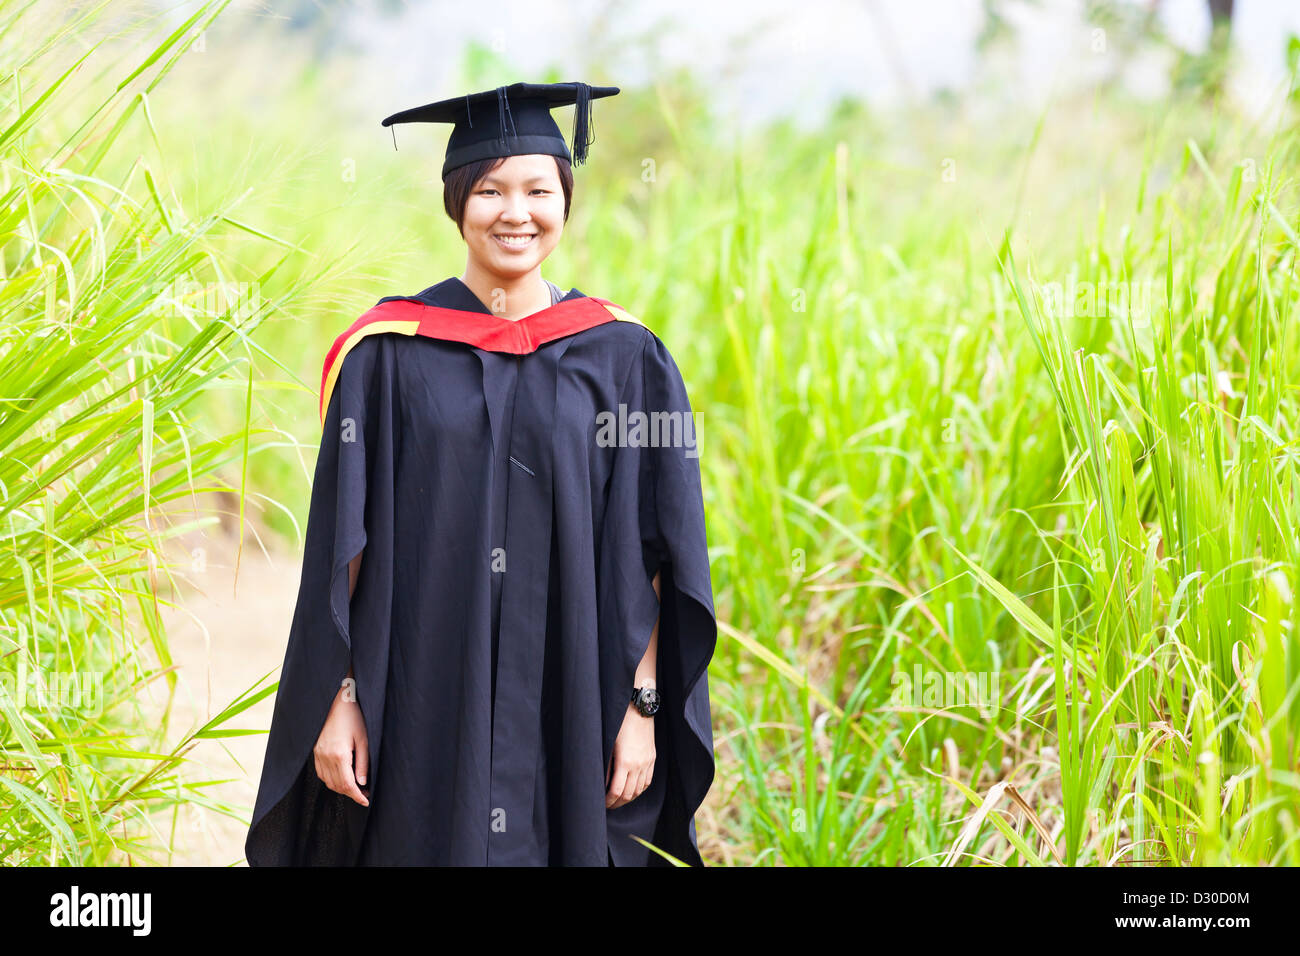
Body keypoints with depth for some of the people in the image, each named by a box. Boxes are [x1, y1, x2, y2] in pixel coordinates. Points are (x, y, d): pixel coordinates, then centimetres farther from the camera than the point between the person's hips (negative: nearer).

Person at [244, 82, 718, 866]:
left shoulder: (620, 357, 2)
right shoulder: (388, 352, 1)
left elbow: (650, 558, 2)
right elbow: (342, 546, 1)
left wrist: (643, 707, -3)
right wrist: (339, 698, -4)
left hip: (569, 719, 1)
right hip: (421, 710, 0)